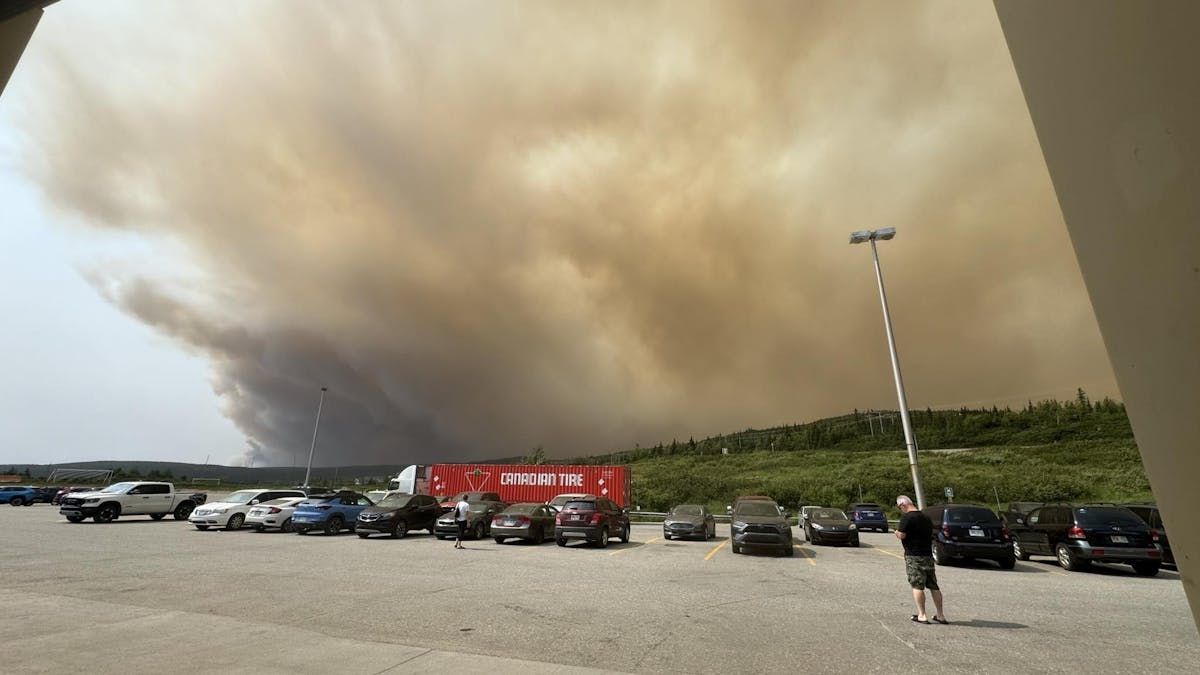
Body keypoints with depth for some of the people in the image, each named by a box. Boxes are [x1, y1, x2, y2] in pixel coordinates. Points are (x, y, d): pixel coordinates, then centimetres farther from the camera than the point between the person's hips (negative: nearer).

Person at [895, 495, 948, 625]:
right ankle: (941, 615, 19)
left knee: (917, 586, -2)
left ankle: (922, 615, -1)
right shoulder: (926, 517, 12)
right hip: (928, 554, 8)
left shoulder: (907, 517, -15)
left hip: (913, 556, -8)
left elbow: (901, 535, -20)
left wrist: (897, 532, 0)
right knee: (933, 586, 13)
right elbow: (931, 535, 22)